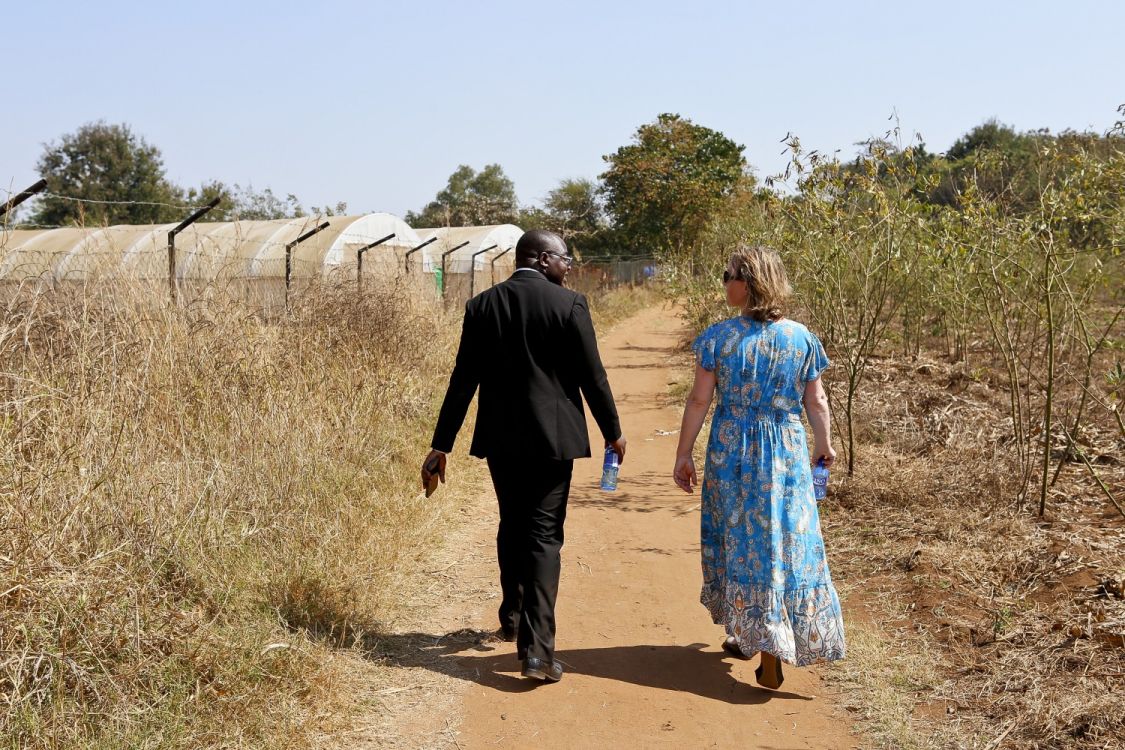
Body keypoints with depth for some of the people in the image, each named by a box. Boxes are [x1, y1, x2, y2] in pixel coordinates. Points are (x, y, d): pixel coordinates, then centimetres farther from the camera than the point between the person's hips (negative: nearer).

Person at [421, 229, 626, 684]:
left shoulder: (481, 306, 2)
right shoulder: (569, 304, -8)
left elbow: (463, 381, 1)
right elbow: (592, 376, -5)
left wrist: (441, 445, 5)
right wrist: (613, 433, 8)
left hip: (500, 439, 4)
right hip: (552, 438, -4)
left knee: (512, 527, 21)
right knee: (544, 536, -1)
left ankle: (512, 620, 38)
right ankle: (536, 649, -8)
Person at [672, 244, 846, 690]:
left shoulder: (718, 337, -10)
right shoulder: (801, 338, -3)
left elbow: (699, 401, -8)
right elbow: (816, 403, 3)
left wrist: (683, 454, 2)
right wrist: (824, 444, 20)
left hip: (731, 453, -1)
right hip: (786, 453, 1)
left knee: (740, 541, 14)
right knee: (786, 542, 10)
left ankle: (748, 635, 26)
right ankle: (770, 649, 12)